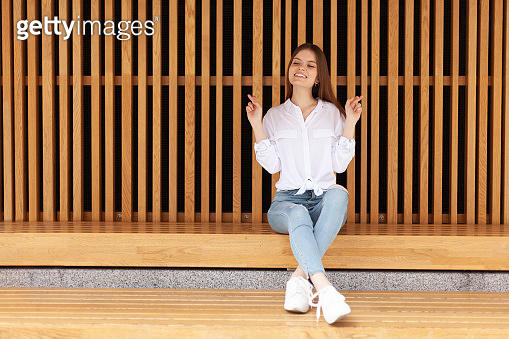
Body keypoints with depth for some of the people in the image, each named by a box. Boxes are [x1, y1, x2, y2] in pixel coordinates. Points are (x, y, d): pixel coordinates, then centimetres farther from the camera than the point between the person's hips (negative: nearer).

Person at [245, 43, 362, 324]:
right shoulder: (275, 116, 15)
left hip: (324, 199, 1)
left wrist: (350, 124, -1)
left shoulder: (333, 113, 15)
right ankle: (324, 289, -57)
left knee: (339, 194, -37)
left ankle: (301, 276, -44)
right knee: (298, 216, -38)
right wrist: (257, 125, -1)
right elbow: (272, 165, 4)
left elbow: (340, 164, 6)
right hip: (287, 200, 0)